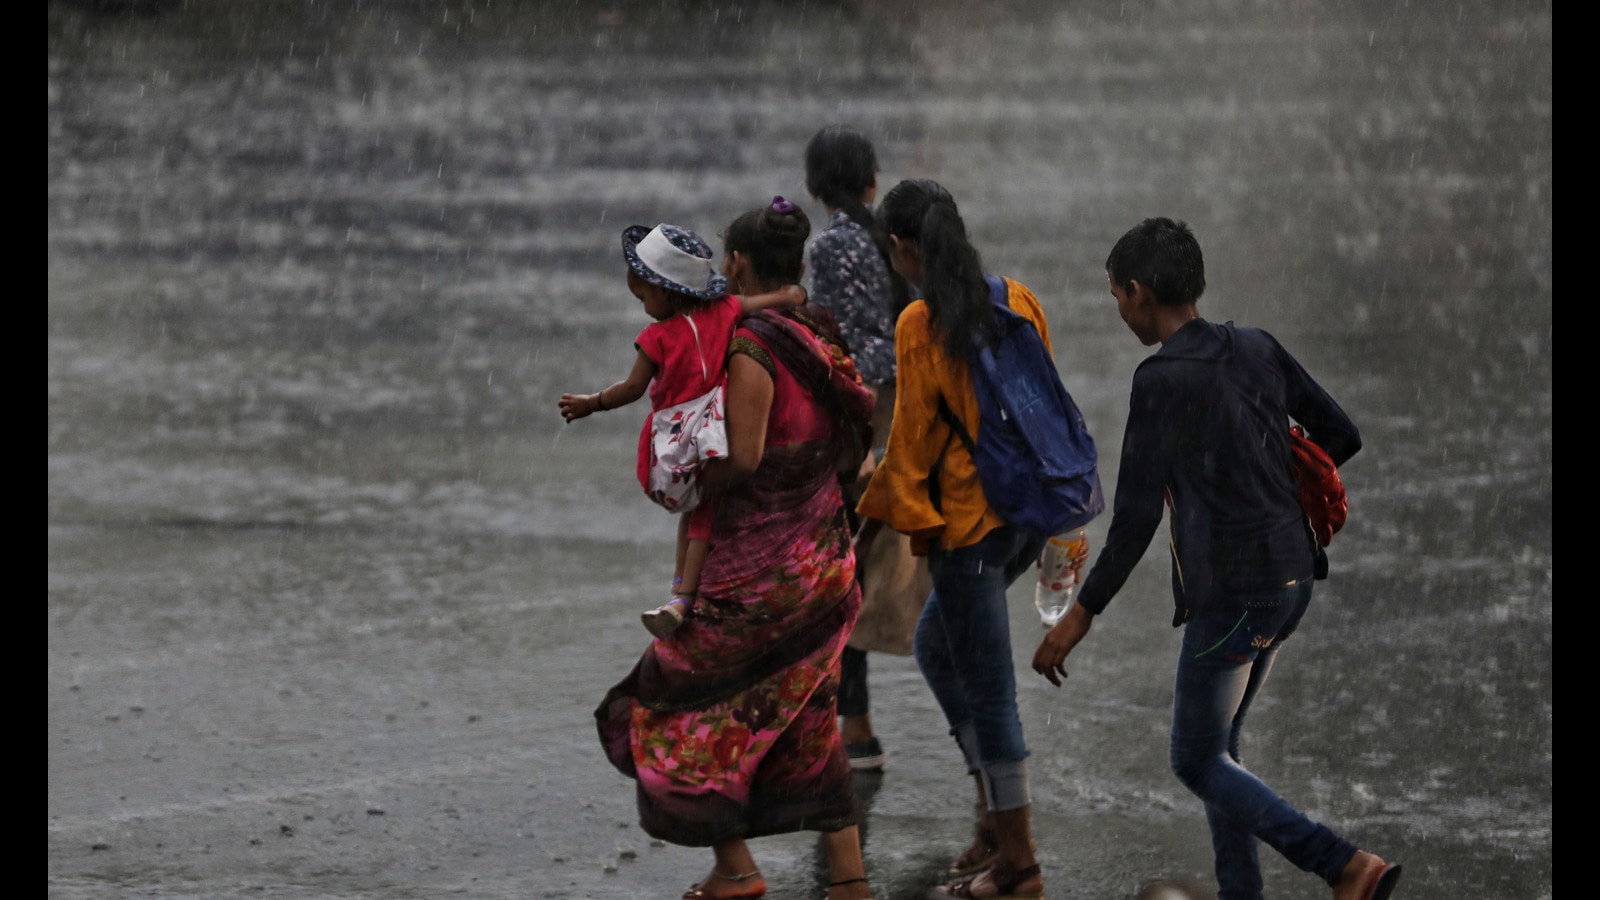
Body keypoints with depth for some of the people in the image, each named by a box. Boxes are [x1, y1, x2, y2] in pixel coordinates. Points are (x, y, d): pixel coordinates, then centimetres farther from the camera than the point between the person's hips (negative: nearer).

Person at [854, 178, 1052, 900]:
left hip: (969, 518, -7)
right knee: (936, 645, 23)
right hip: (1032, 510, 7)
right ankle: (995, 815, 21)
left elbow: (913, 441, -13)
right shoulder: (1018, 302, 4)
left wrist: (874, 520, 0)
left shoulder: (921, 325, -15)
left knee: (989, 689, 2)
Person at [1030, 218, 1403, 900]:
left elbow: (1136, 516, -15)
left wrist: (1082, 614, -8)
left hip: (1231, 595, -8)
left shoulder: (1162, 381, -14)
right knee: (1216, 746, 19)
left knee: (1197, 761, 4)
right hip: (1291, 577, 8)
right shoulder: (1258, 350, 6)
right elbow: (1342, 436, 12)